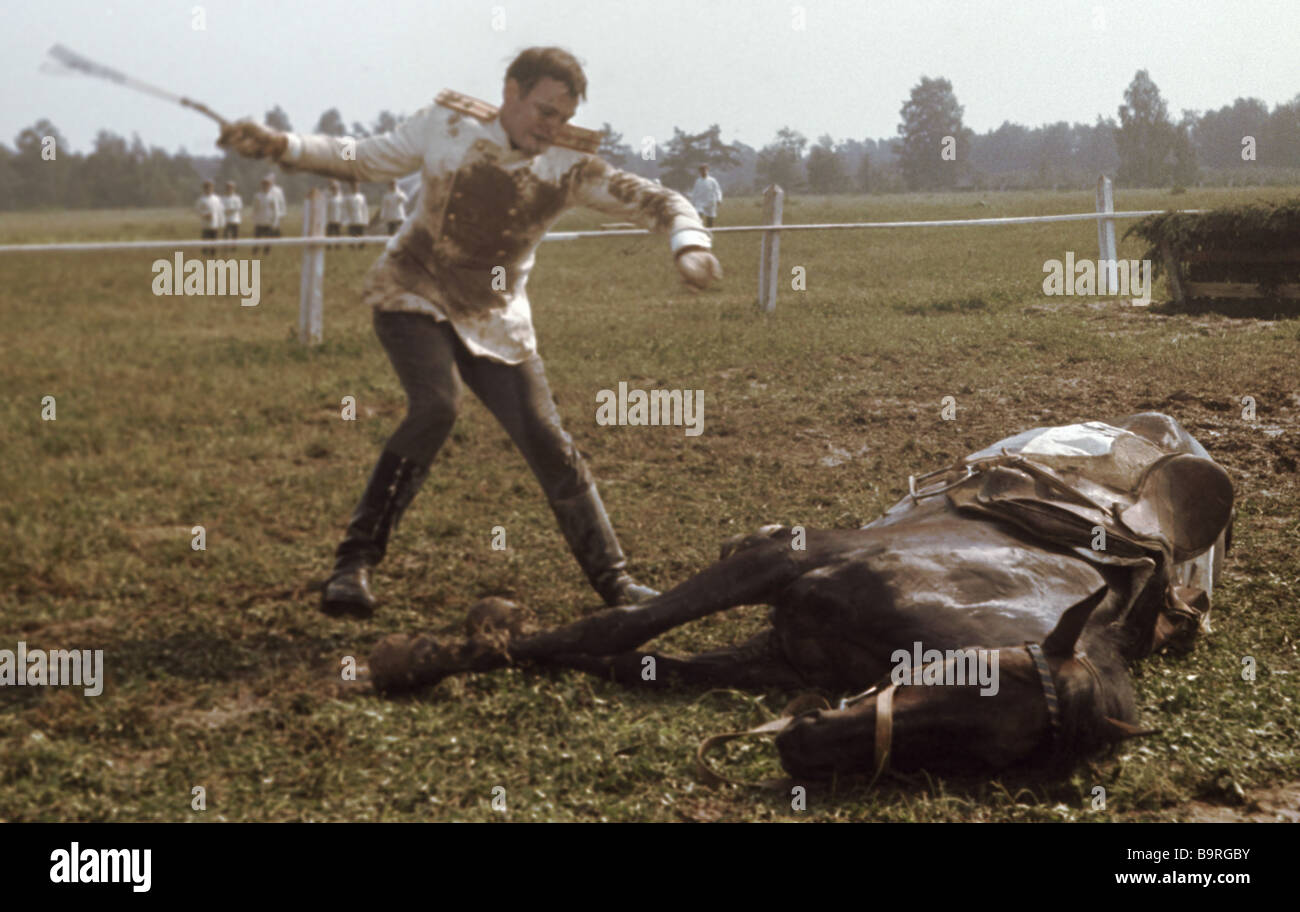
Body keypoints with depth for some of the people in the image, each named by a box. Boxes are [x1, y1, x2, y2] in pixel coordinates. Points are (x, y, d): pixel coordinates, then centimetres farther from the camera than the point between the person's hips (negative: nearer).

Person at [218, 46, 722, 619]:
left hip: (495, 321, 2)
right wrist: (278, 146, -9)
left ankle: (613, 581, 12)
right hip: (414, 297, -2)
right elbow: (361, 161, 3)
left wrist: (688, 246, -33)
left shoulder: (570, 165, -10)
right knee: (435, 405, -29)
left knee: (546, 441, -3)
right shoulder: (446, 125, -9)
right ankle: (355, 561, -21)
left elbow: (658, 201, -11)